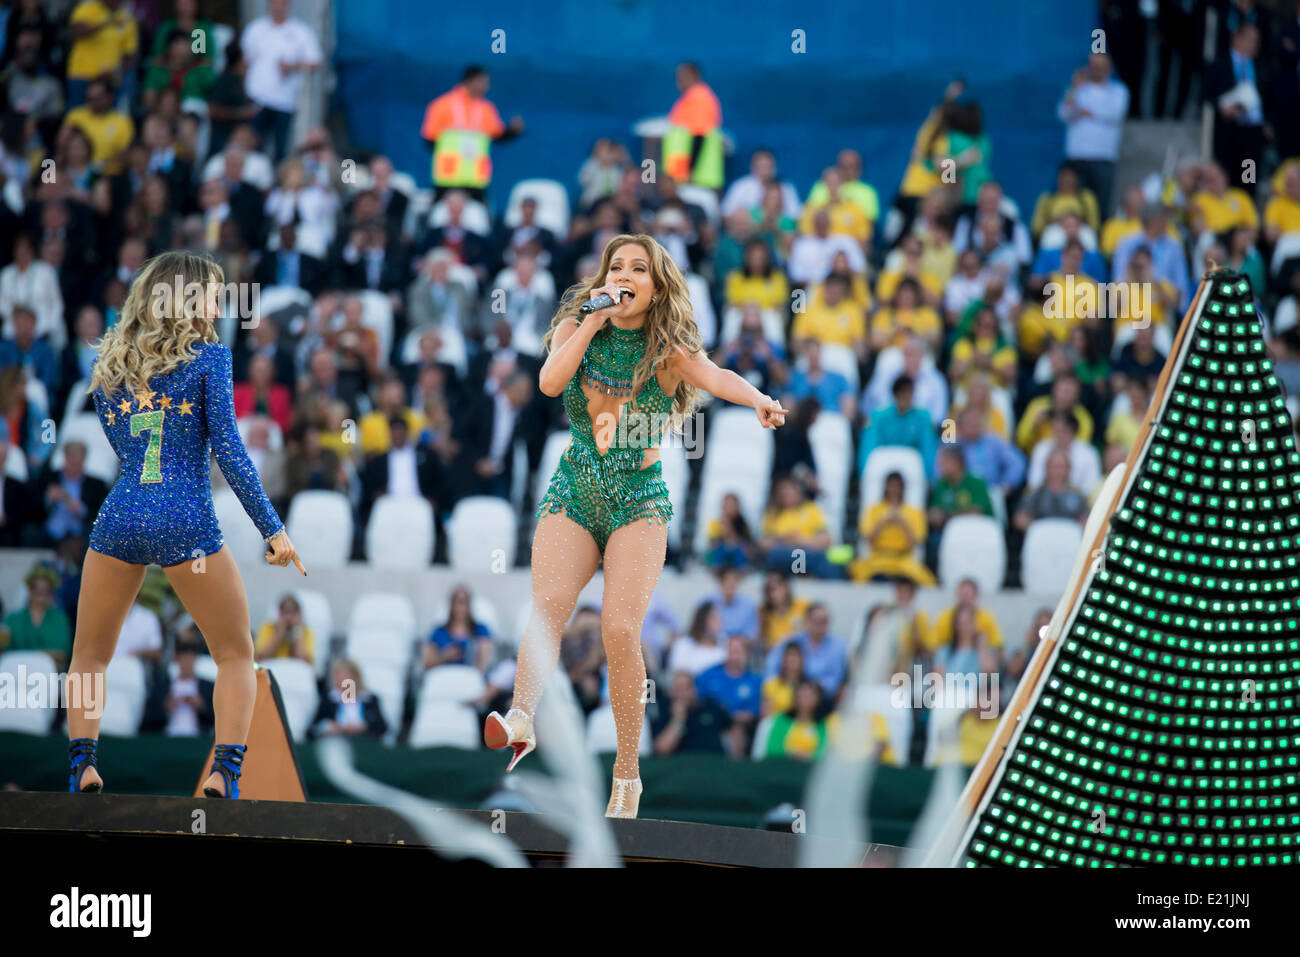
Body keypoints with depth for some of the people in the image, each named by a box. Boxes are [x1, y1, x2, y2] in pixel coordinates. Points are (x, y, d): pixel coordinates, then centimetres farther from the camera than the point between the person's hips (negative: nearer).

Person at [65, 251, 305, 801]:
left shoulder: (110, 366, 13)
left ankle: (81, 764, 0)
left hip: (118, 520, 3)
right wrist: (271, 528, -7)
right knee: (236, 656, 12)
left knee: (89, 656, 18)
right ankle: (223, 773, -4)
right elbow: (226, 449, -7)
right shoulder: (209, 357, -1)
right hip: (187, 527, -3)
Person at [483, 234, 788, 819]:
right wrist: (594, 319, -13)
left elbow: (716, 377, -18)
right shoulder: (575, 326, 8)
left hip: (640, 498, -1)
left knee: (620, 628, -18)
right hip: (573, 491, 1)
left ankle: (626, 774, -12)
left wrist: (757, 399, -39)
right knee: (548, 604, -25)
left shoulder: (669, 350, 3)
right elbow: (550, 381, -11)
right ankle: (521, 720, -48)